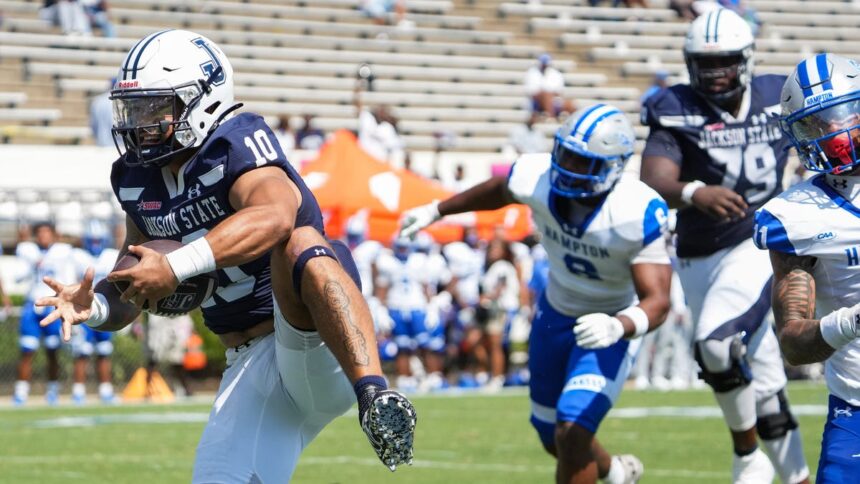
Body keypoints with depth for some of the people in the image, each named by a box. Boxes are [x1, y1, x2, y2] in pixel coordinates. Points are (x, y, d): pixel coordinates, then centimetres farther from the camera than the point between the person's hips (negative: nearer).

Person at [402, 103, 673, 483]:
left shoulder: (638, 214, -34)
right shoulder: (536, 178, -22)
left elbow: (657, 300, -36)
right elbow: (499, 190, 4)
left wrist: (619, 326, -57)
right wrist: (436, 210, 16)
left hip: (612, 324, -5)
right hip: (556, 312, 5)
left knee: (571, 434, -22)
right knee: (551, 436, 20)